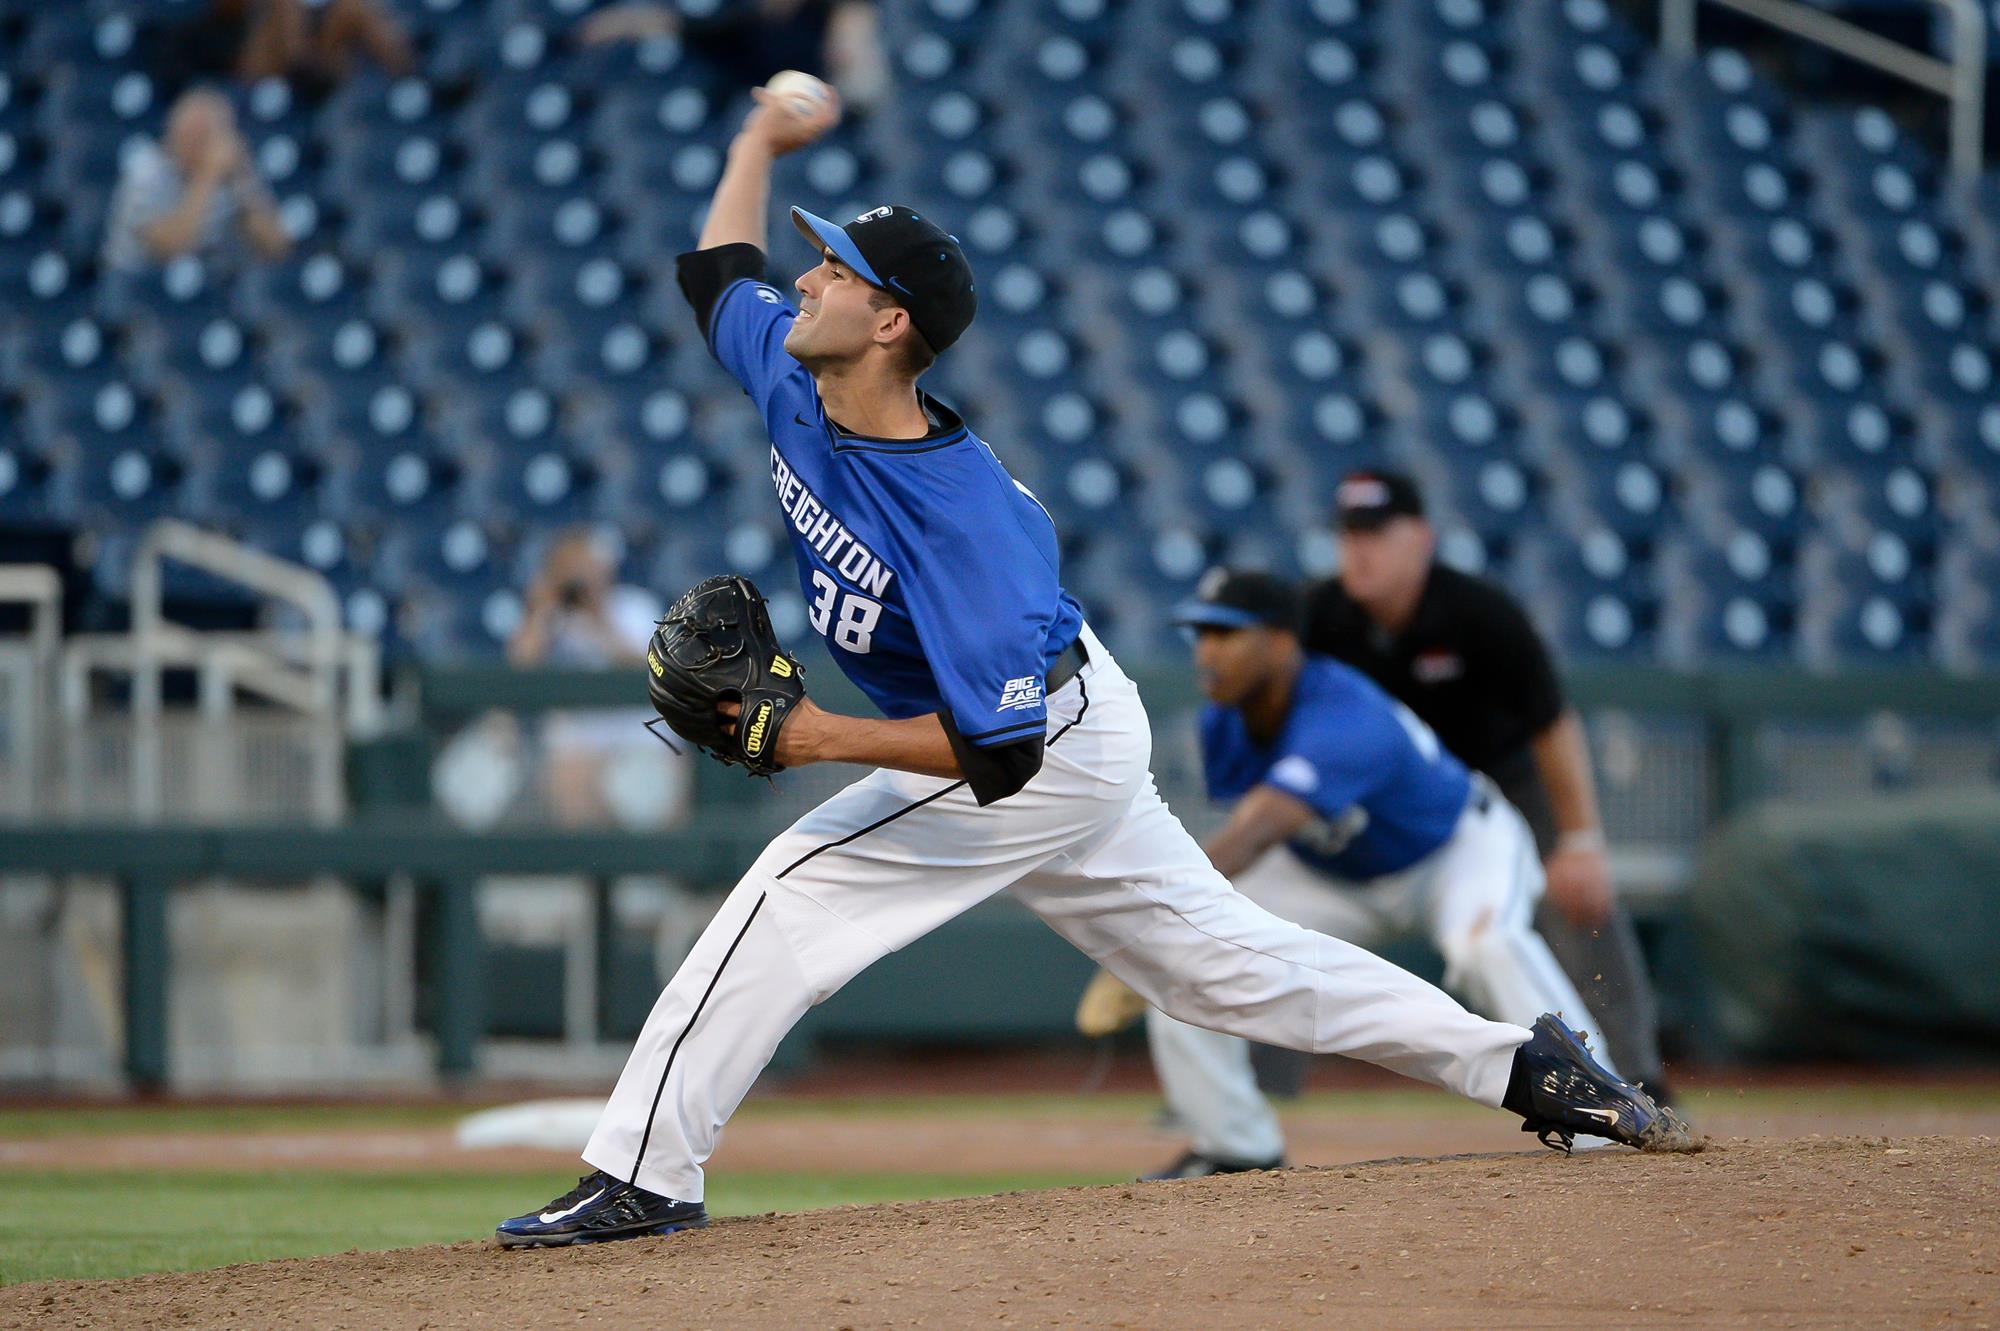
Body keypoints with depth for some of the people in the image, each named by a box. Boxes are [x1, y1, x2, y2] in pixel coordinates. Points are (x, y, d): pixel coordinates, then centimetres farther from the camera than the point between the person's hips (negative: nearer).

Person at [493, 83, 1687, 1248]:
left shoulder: (965, 519, -34)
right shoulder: (793, 385, -10)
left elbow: (1000, 744, -34)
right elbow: (721, 269, 13)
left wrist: (830, 740, -38)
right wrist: (761, 140, 17)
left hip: (1049, 751, -9)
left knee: (790, 896, -15)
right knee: (1223, 958, 14)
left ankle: (645, 1175, -11)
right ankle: (1517, 1063, 19)